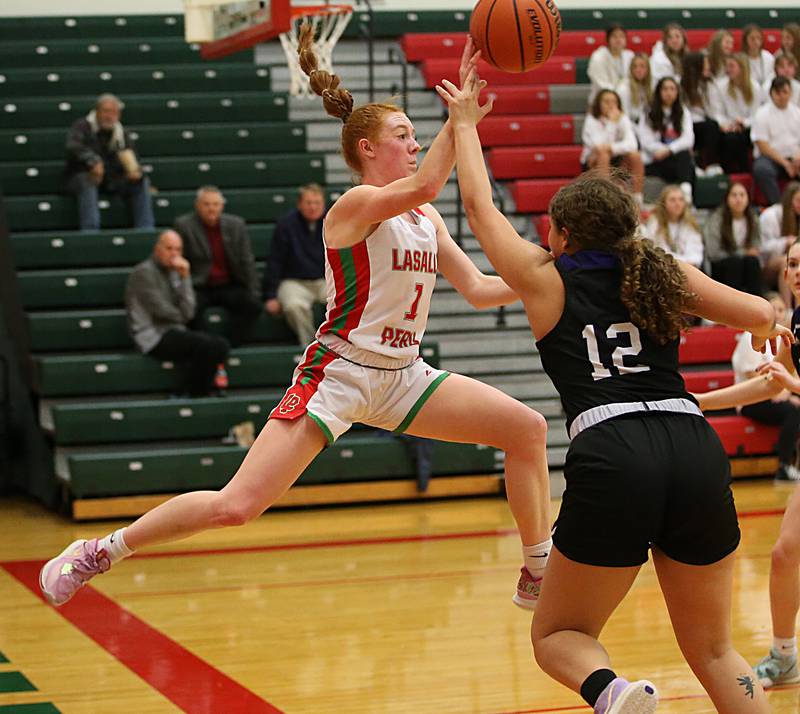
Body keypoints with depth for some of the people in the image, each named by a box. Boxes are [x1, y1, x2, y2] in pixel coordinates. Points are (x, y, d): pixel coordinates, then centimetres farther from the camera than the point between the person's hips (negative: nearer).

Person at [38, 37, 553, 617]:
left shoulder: (426, 217, 10)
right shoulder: (355, 204, -14)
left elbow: (478, 289, 13)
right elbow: (425, 183, -34)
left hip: (402, 375, 8)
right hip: (339, 372, -8)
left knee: (527, 427, 1)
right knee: (236, 505, -16)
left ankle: (538, 575, 14)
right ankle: (99, 552, 2)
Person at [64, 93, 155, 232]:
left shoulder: (123, 134, 11)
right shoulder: (82, 127, -2)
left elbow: (131, 161, 7)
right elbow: (73, 147, -23)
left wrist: (135, 171, -20)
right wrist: (93, 161, -41)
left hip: (112, 181, 4)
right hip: (81, 176, -4)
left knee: (141, 182, -15)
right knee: (87, 181, -38)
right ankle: (89, 233, -47)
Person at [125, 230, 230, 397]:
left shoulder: (173, 273, 15)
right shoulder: (145, 272, -6)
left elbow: (188, 312, 1)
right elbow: (160, 310, -14)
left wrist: (185, 278, -7)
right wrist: (182, 317, 6)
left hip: (173, 331, 8)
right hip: (154, 337, -8)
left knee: (221, 344, -11)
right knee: (207, 344, -24)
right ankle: (194, 396, -8)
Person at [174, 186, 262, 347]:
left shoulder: (236, 225, 6)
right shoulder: (183, 225, -3)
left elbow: (247, 262, 6)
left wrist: (254, 293, -2)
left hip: (229, 286, 3)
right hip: (199, 288, -3)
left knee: (253, 305, -23)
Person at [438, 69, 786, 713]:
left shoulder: (547, 280, 13)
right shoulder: (664, 273, 18)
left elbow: (480, 206, 26)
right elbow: (764, 317, 19)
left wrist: (465, 124, 40)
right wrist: (770, 325, 43)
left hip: (613, 458, -3)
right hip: (697, 449, 3)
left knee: (557, 635, 15)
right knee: (713, 650, 18)